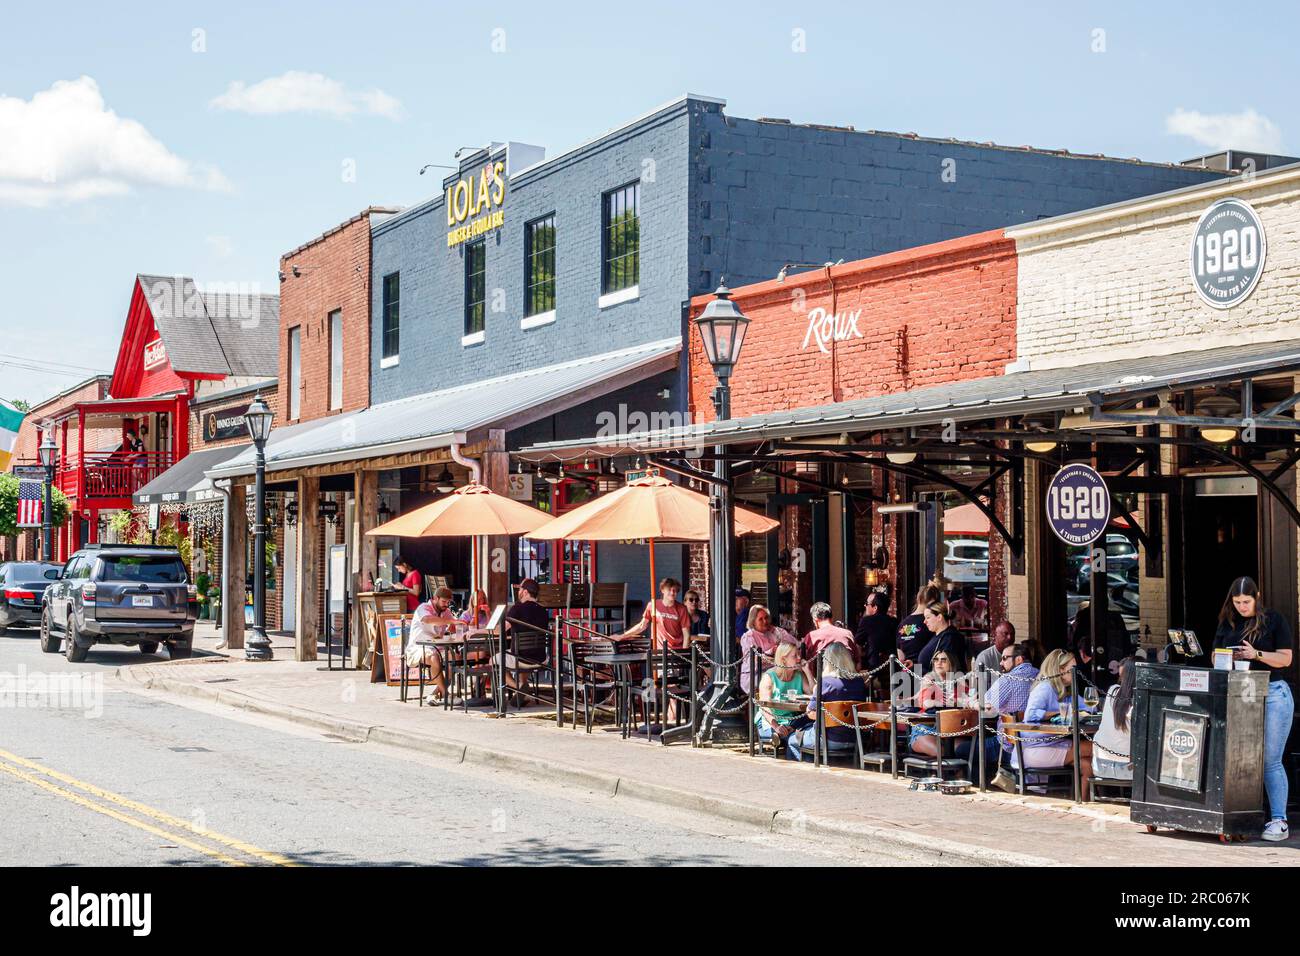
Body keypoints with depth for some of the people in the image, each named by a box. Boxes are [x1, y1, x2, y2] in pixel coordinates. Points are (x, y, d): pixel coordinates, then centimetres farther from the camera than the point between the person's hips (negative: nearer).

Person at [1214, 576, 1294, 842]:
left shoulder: (1274, 620, 0)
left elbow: (1285, 659, -4)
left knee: (1270, 761, -6)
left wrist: (1256, 654, -18)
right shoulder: (1227, 623, 12)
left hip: (1272, 693, -4)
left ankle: (1279, 821, -4)